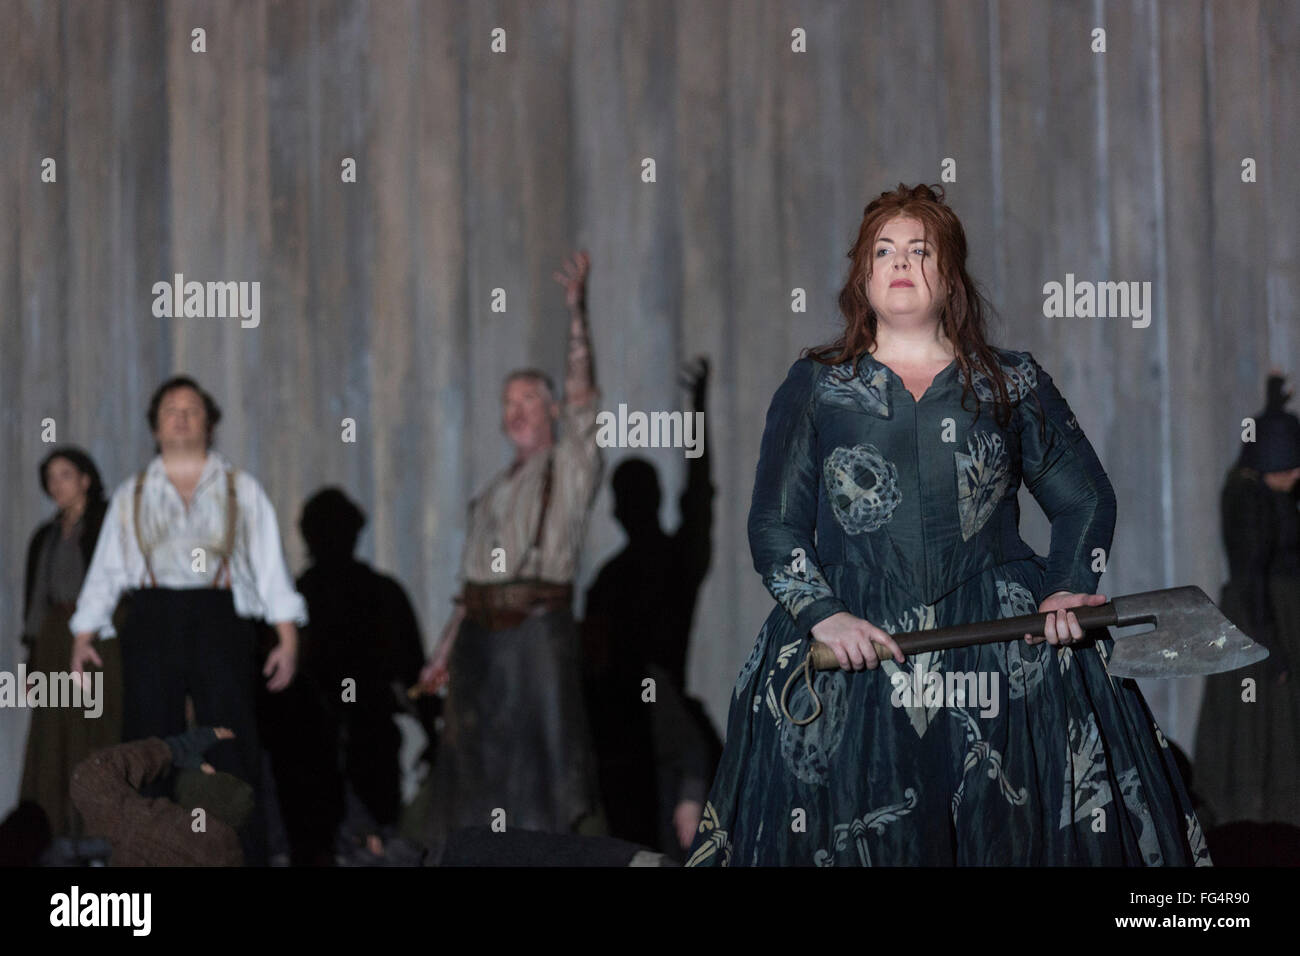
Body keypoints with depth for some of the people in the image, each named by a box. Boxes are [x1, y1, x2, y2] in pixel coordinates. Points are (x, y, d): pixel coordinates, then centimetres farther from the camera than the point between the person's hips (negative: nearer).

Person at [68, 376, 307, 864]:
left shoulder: (241, 490, 13)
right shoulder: (131, 496, 17)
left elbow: (270, 565, 7)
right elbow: (105, 568, 14)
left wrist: (287, 637, -2)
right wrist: (84, 636, 4)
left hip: (219, 624, -1)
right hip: (152, 627, 1)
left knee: (233, 750, -7)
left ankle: (246, 859, -6)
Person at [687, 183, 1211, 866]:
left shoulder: (1013, 384, 13)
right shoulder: (814, 386, 10)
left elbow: (1084, 498, 16)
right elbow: (774, 523, 5)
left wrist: (1070, 587, -2)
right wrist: (822, 614, -11)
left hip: (1008, 655, 1)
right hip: (854, 656, -1)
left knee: (1014, 833, -4)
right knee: (858, 836, -4)